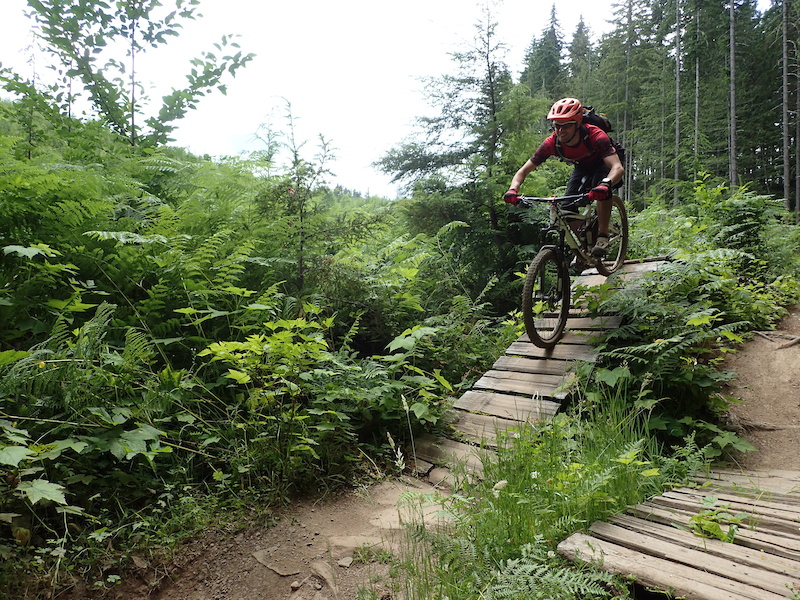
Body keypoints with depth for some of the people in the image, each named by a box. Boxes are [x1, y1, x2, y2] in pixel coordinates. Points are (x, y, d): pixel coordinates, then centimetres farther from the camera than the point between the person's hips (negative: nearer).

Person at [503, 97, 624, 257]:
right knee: (568, 208, -15)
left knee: (603, 188, -37)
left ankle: (602, 236, -24)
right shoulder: (552, 143, -28)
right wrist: (513, 190, -45)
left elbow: (618, 167, -47)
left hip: (603, 165, -4)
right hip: (582, 168, 4)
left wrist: (605, 184, -69)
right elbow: (523, 171, -24)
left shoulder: (595, 136, -38)